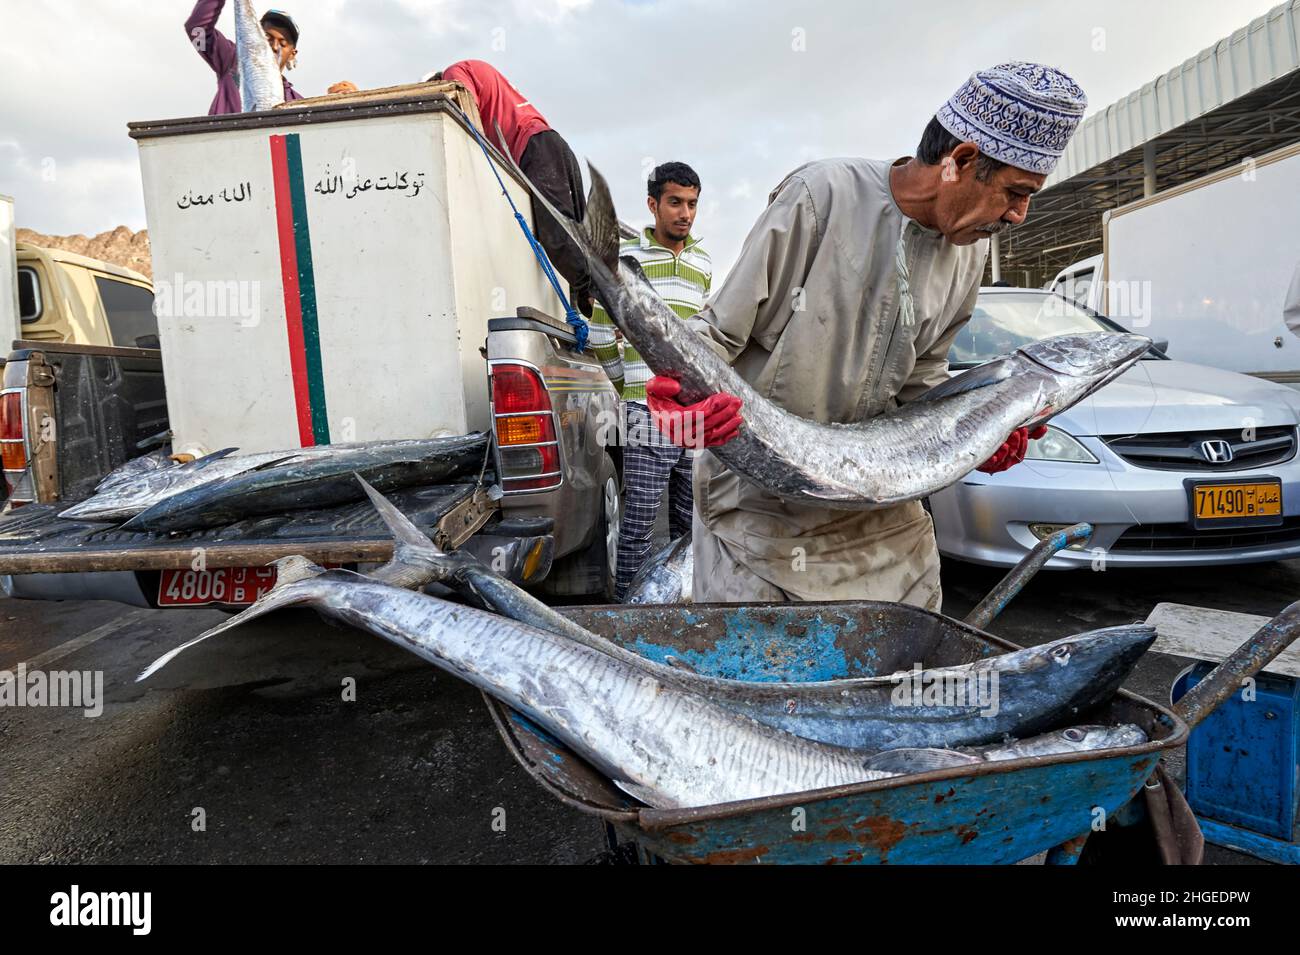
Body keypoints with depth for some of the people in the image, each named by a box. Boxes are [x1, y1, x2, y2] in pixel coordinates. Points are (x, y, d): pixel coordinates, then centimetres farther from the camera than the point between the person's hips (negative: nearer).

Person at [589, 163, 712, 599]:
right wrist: (627, 388, 8)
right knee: (640, 519, -4)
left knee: (689, 520, 11)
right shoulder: (625, 255, 0)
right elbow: (600, 332, 3)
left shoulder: (703, 263, 16)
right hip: (649, 409, -5)